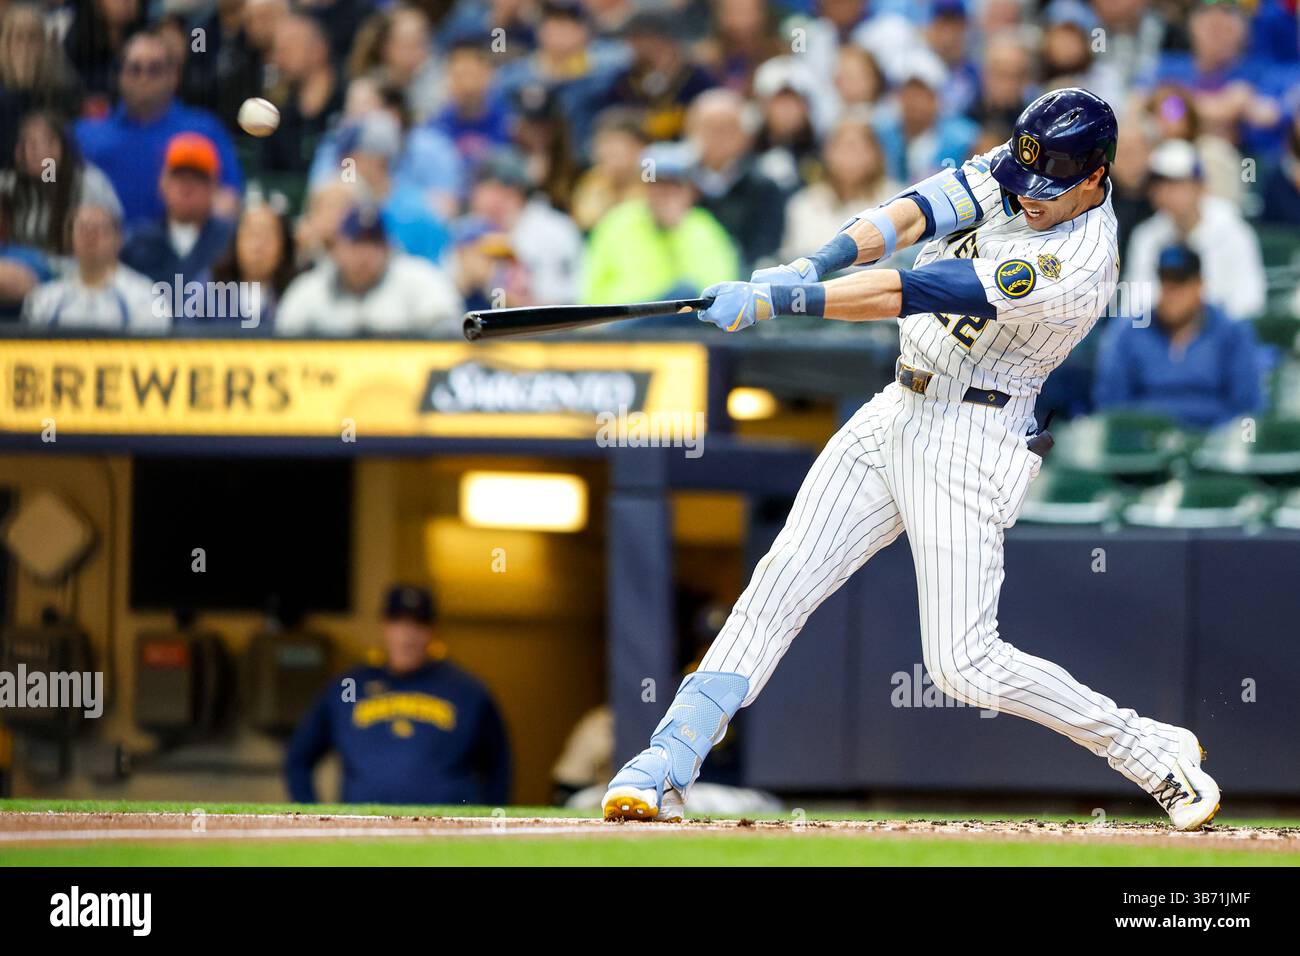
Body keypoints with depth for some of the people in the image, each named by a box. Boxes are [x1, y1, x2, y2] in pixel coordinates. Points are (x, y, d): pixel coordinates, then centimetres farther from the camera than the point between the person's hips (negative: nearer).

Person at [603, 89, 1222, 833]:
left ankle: (1154, 754, 4)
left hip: (971, 442, -8)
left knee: (964, 663, -12)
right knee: (782, 582, -1)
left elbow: (919, 292, -27)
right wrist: (816, 265, -26)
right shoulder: (1018, 169, 1)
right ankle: (666, 770, -2)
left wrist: (775, 301, -29)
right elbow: (916, 213, -7)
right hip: (900, 411, 8)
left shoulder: (1077, 264, -24)